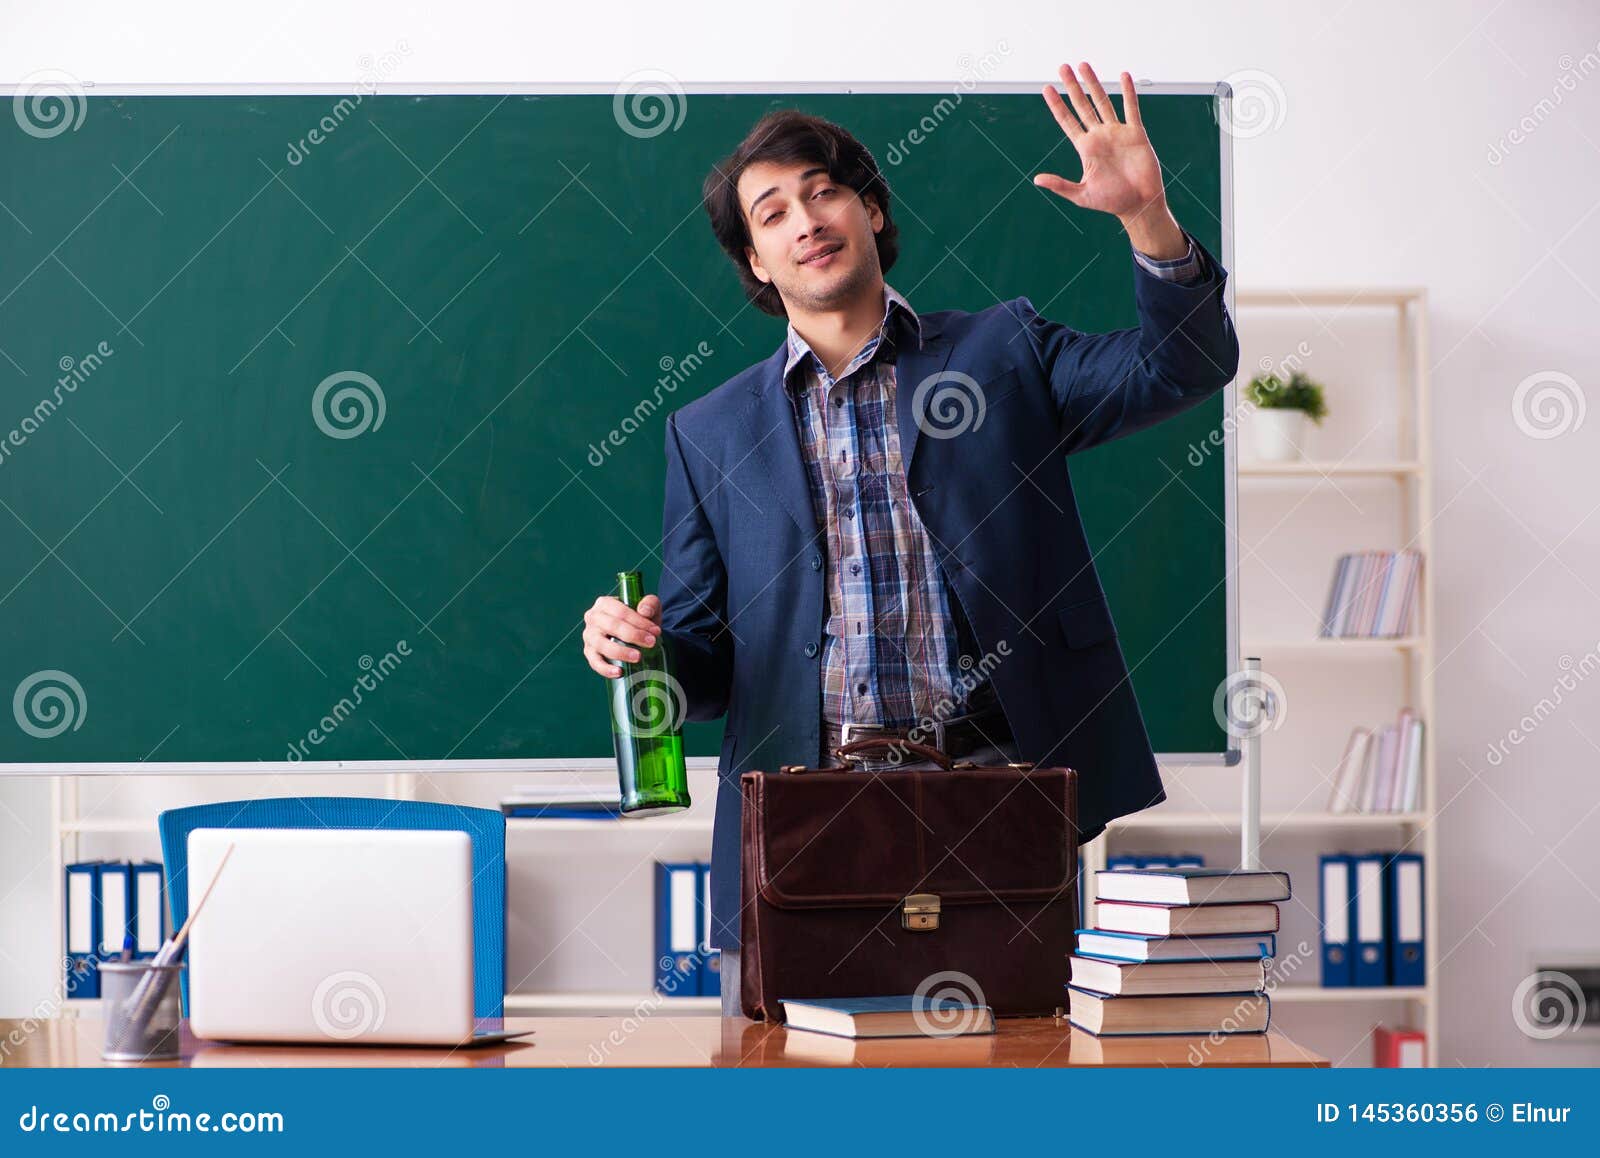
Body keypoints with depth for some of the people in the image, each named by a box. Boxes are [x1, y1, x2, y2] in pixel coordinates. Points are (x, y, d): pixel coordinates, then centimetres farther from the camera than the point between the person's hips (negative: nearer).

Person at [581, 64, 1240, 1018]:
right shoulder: (711, 432, 15)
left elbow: (1186, 365, 1)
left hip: (987, 792, -1)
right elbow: (702, 666, 15)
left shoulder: (1001, 353, 12)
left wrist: (1147, 216, -14)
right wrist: (635, 649, -8)